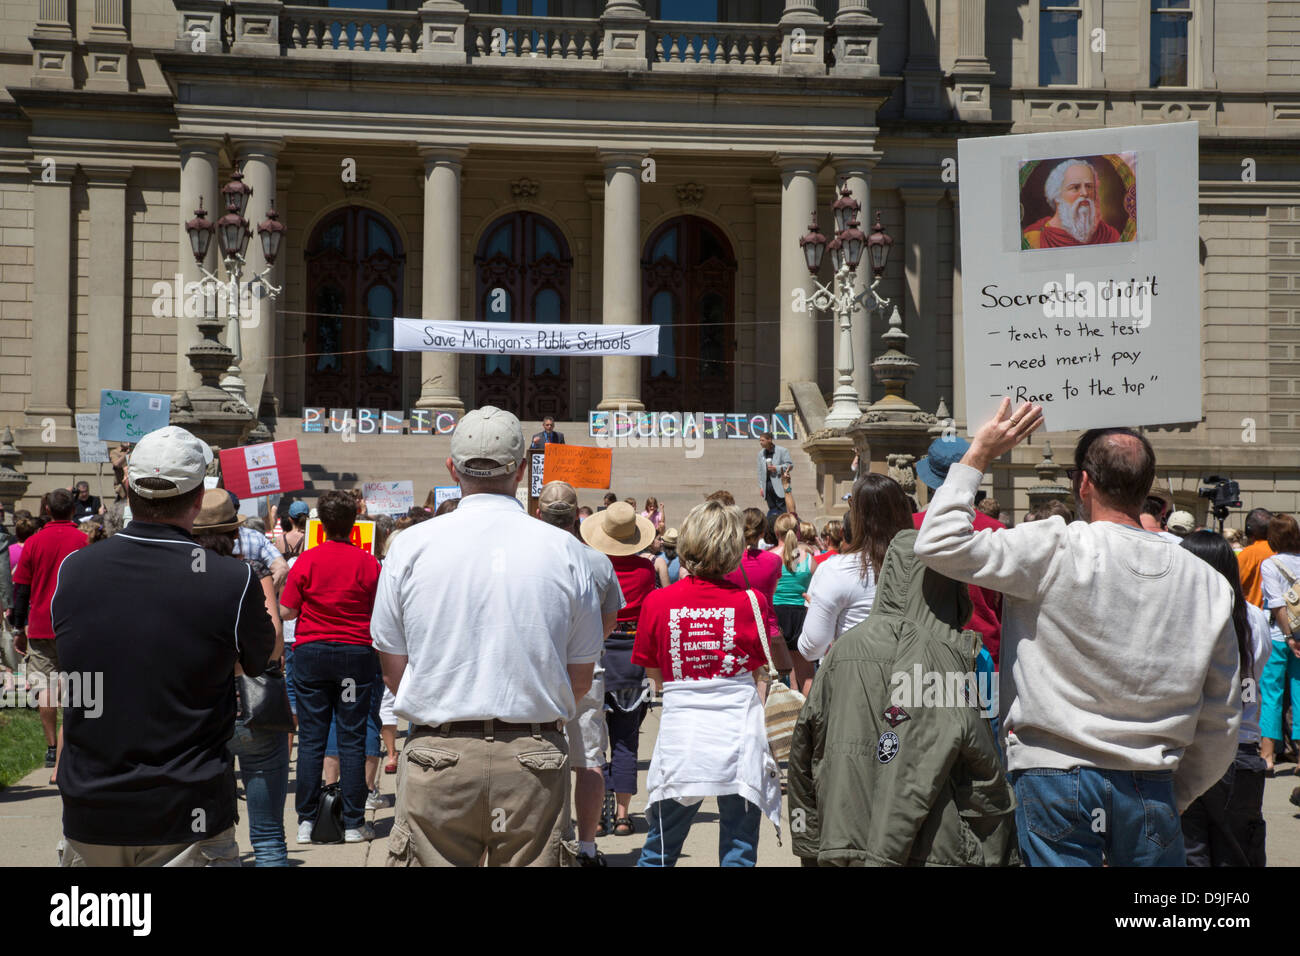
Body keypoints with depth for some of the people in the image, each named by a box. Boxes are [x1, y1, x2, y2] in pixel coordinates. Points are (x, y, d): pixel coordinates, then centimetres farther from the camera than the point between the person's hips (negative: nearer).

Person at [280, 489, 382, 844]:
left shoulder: (307, 560, -4)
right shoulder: (368, 564, -4)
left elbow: (286, 611, -1)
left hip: (310, 652, 1)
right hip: (356, 654, 0)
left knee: (311, 738, 6)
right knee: (352, 739, 3)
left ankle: (306, 822, 9)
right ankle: (354, 824, 5)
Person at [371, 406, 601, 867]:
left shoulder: (411, 545, -2)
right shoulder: (566, 550, 0)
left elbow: (393, 669, 5)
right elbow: (581, 677, 5)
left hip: (438, 757, 0)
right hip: (536, 760, 1)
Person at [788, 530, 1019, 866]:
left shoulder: (845, 646, 6)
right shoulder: (936, 652, -9)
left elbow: (804, 747, 9)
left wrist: (810, 844, 17)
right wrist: (1000, 854, 3)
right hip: (929, 851, -5)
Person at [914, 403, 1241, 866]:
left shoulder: (1055, 552, -13)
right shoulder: (1209, 584, 1)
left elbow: (940, 543, -11)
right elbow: (1221, 724, 7)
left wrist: (979, 453, -2)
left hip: (1056, 778, -3)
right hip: (1151, 787, 4)